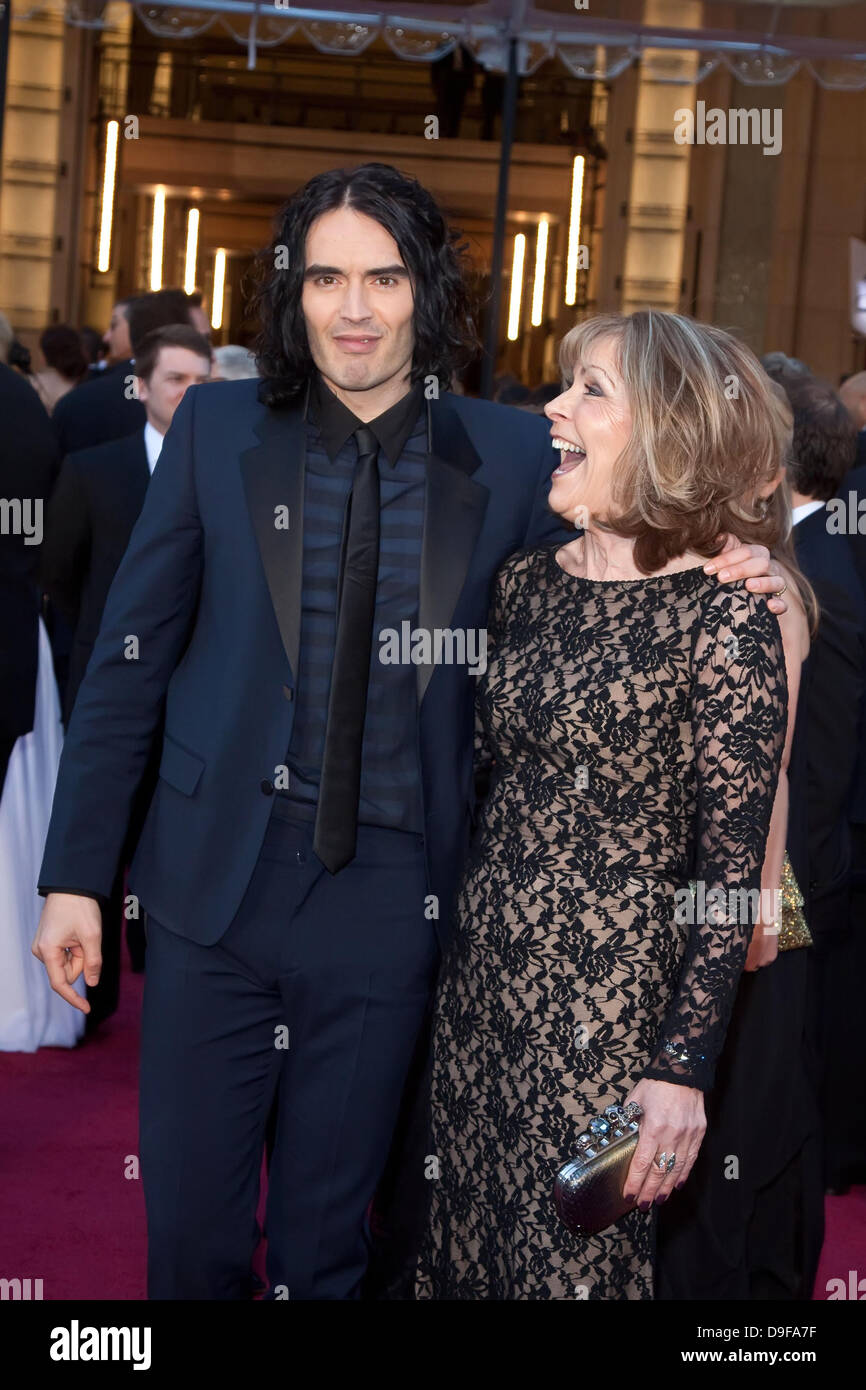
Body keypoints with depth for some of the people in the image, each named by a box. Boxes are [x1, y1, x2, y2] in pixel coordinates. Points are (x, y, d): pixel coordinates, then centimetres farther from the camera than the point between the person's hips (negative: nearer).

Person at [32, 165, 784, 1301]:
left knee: (327, 1234, 14)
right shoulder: (220, 430, 0)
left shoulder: (509, 457, -1)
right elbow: (129, 662, 2)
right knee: (189, 1222, 10)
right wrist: (75, 874, 1)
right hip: (219, 884, 0)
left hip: (388, 904, 0)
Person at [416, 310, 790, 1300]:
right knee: (462, 1240, 15)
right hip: (480, 978, 6)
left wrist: (684, 1066, -15)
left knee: (572, 1256, 8)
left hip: (608, 1006, -6)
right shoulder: (526, 580, 6)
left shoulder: (724, 618, -13)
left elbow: (731, 866, -13)